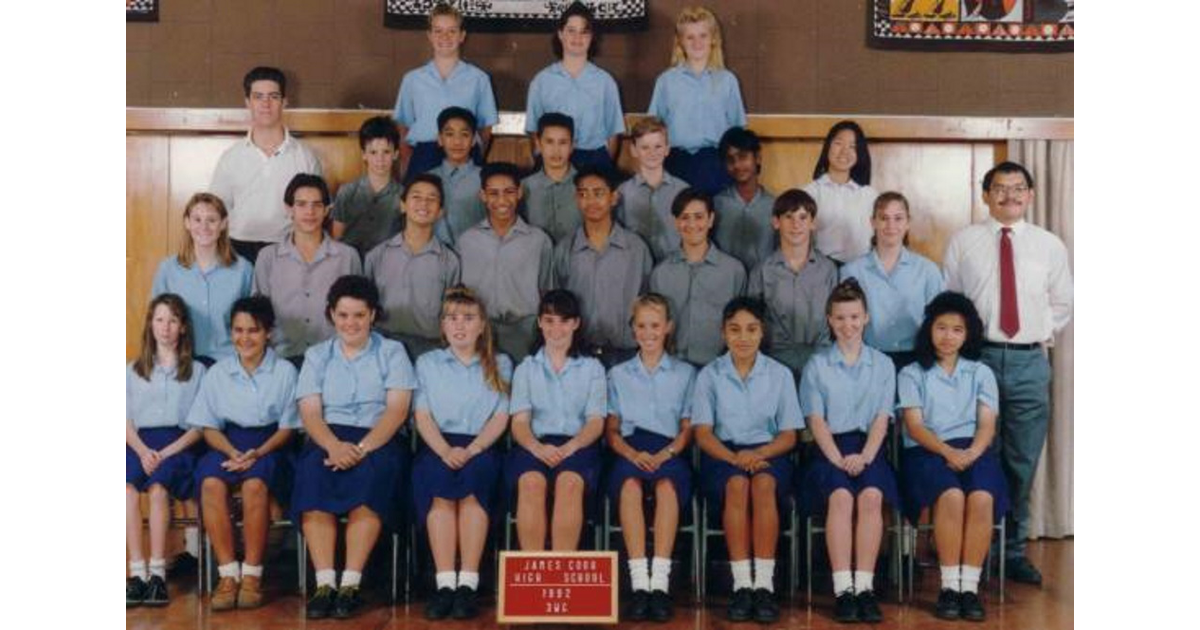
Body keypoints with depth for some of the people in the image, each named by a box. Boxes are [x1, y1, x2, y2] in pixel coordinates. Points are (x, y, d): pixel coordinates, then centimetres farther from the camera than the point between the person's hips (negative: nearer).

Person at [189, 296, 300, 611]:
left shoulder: (285, 371, 5)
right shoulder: (218, 372, 12)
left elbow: (287, 426, 2)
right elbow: (209, 426, 8)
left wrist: (258, 453, -16)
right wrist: (233, 453, -12)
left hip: (269, 445, -2)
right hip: (227, 443, 2)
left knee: (255, 484, -36)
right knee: (211, 482, -32)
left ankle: (252, 574, -25)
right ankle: (228, 573, -26)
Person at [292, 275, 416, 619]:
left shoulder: (392, 352, 11)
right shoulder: (317, 355, 17)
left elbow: (397, 410, -2)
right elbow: (310, 413, 5)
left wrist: (362, 448, -19)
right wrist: (334, 446, -18)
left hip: (377, 440, -2)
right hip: (327, 439, 2)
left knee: (371, 474, -35)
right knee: (313, 472, -32)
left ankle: (351, 583, -35)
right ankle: (324, 583, -34)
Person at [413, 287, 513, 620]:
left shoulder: (500, 364, 18)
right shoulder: (427, 362, 20)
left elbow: (500, 418, 6)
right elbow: (423, 416, 7)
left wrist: (471, 449, -13)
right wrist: (445, 450, -13)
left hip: (481, 448, 0)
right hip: (438, 446, 1)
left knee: (474, 482, -34)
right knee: (439, 485, -33)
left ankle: (468, 583, -37)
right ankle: (445, 584, -35)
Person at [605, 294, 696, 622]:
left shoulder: (685, 373, 18)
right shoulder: (618, 374, 21)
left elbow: (688, 428, 10)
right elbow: (612, 429, 12)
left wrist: (665, 454, -10)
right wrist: (633, 453, -9)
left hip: (669, 451, 0)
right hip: (631, 450, 1)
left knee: (667, 485, -36)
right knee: (630, 484, -35)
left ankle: (660, 583, -41)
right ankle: (639, 583, -41)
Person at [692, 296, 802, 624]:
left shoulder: (780, 374, 8)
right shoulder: (709, 375, 6)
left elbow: (789, 435, 4)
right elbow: (703, 433, -1)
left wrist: (758, 454, -17)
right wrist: (734, 458, -20)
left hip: (768, 452, 0)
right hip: (723, 453, 0)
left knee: (763, 484, -34)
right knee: (736, 484, -34)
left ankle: (764, 584, -35)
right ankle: (742, 585, -34)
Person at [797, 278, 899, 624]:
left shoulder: (883, 364, 16)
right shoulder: (816, 365, 12)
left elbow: (881, 420, 6)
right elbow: (816, 421, 3)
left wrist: (864, 456, -12)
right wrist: (837, 458, -13)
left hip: (867, 448, 1)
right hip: (830, 449, -1)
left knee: (871, 496, -31)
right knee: (840, 496, -32)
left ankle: (865, 587, -29)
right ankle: (843, 589, -32)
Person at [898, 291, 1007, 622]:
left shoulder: (981, 373, 20)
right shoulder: (912, 374, 14)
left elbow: (987, 424, 7)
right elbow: (914, 426, 0)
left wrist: (972, 452, -15)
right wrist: (947, 450, -18)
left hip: (973, 450, 2)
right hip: (927, 451, -2)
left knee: (982, 497, -32)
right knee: (951, 496, -34)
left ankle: (970, 585, -26)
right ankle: (949, 585, -24)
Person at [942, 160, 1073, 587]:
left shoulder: (1050, 245, 9)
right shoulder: (963, 242, 4)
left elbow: (1062, 303, 20)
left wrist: (1044, 335, 9)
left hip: (1029, 362, 2)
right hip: (977, 357, -2)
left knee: (1023, 463, 7)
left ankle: (1014, 551, 19)